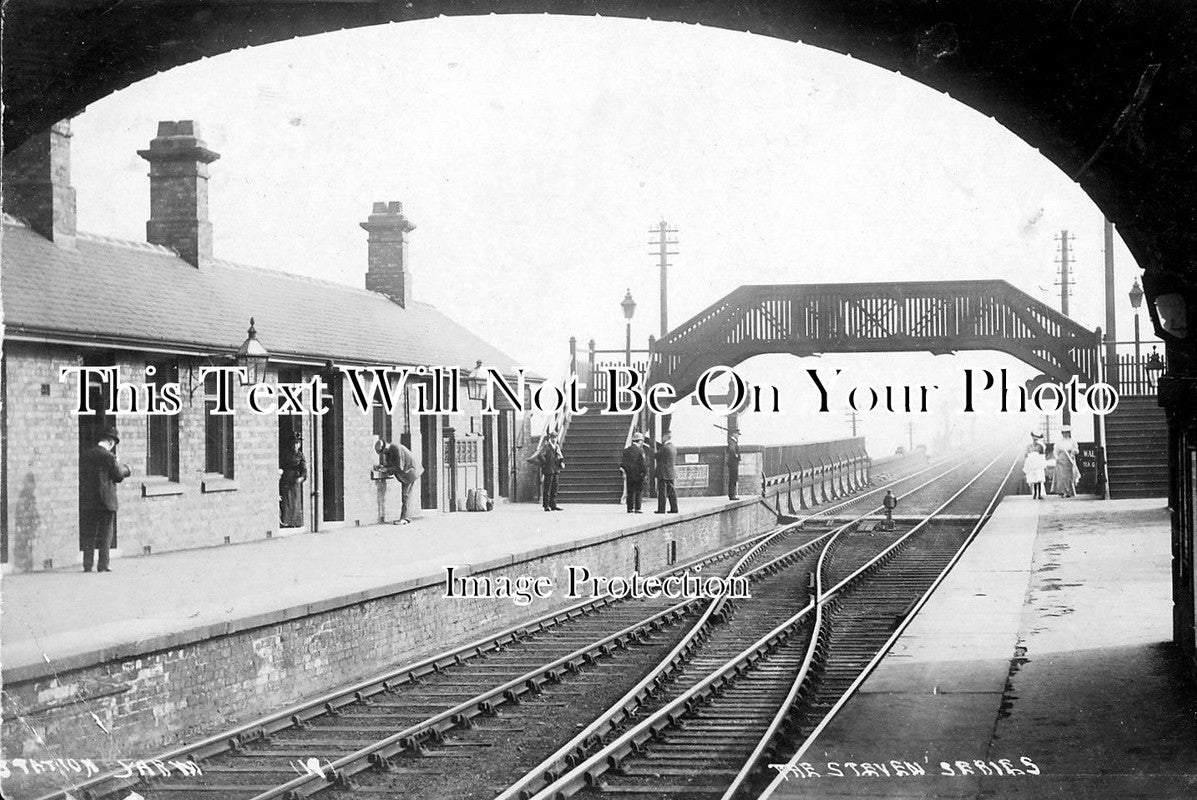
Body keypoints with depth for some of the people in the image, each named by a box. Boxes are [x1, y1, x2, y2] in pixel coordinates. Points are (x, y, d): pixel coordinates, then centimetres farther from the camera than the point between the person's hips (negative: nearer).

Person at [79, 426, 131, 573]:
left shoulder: (86, 454, 4)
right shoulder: (109, 457, -13)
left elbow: (81, 474, 11)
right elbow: (119, 475, -5)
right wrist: (125, 469, 14)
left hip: (87, 500, 5)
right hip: (106, 499, -5)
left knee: (88, 534, 10)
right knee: (105, 534, 3)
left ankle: (87, 564, 8)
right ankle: (102, 565, 2)